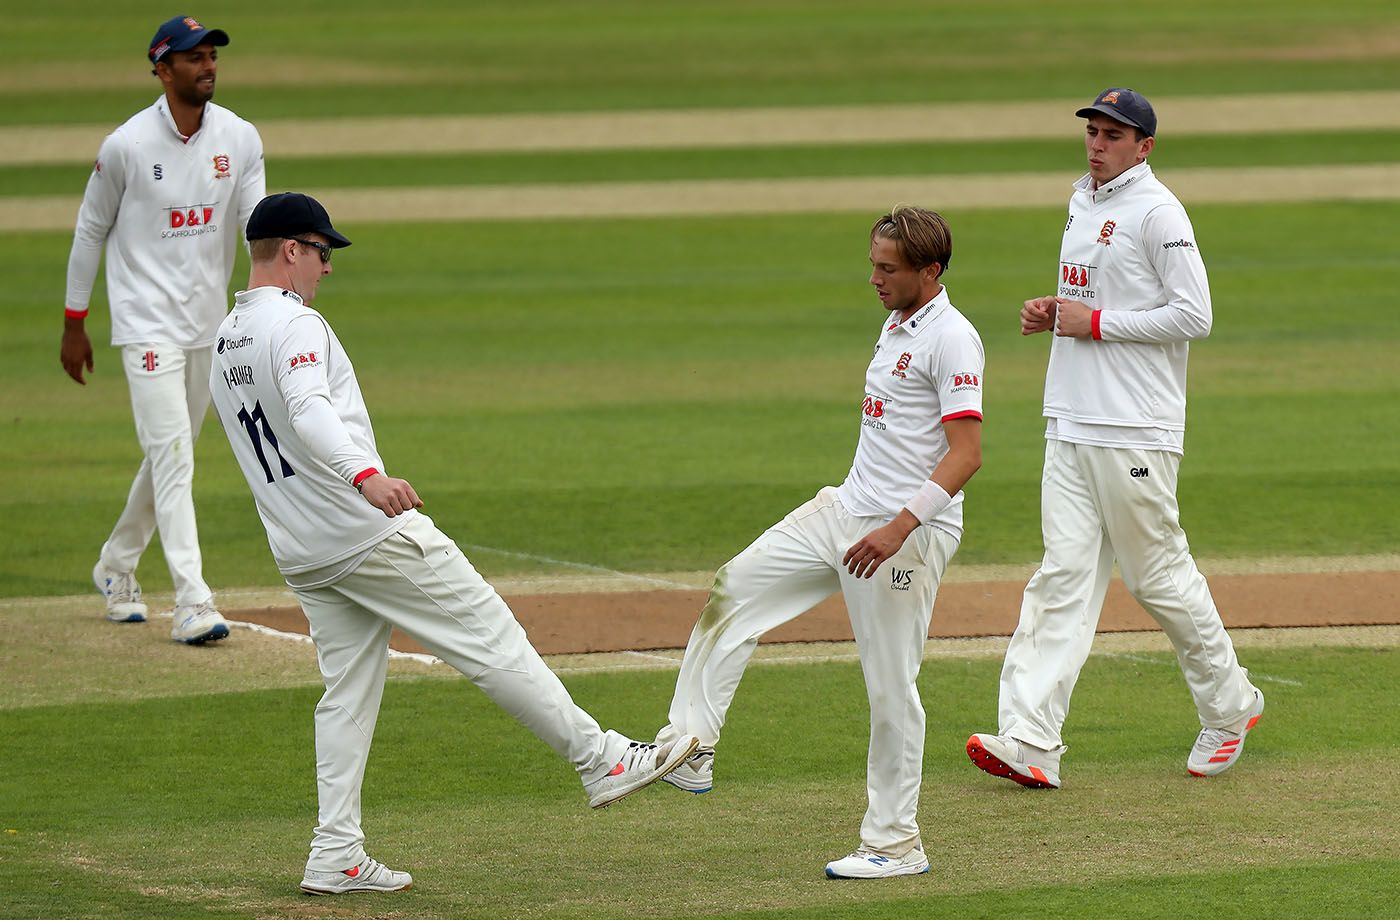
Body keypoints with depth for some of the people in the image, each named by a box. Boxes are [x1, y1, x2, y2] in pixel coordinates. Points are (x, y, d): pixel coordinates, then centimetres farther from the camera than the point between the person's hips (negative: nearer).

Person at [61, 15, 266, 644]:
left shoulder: (239, 139, 1)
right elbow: (91, 230, 1)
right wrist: (74, 324, 4)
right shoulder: (126, 146, -10)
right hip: (148, 324, -5)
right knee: (172, 457, -14)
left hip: (208, 325, 5)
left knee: (171, 456, 15)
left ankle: (116, 568, 36)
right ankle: (192, 604, -19)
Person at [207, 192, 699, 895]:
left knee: (349, 691, 10)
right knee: (490, 639, -2)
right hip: (370, 535, -9)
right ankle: (602, 759, 3)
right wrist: (367, 476, -48)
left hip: (302, 556, 9)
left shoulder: (224, 344, 15)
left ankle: (335, 857, 2)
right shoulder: (293, 324, -14)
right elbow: (309, 414, -32)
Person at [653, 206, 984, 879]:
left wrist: (899, 526, -30)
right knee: (735, 589, 3)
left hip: (909, 533, -10)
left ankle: (895, 843, 5)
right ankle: (689, 748, 2)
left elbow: (966, 453, -23)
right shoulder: (896, 324, 13)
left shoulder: (950, 339, -16)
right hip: (845, 511, 10)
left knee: (891, 686, -4)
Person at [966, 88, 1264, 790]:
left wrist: (1094, 323, -15)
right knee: (1063, 574, -2)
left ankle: (1229, 706, 22)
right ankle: (1030, 742, -12)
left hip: (1134, 429, -8)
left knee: (1159, 574, 1)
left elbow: (1193, 315, -16)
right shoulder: (1083, 202, 17)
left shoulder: (1156, 211, -11)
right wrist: (1051, 311, 9)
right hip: (1071, 419, 8)